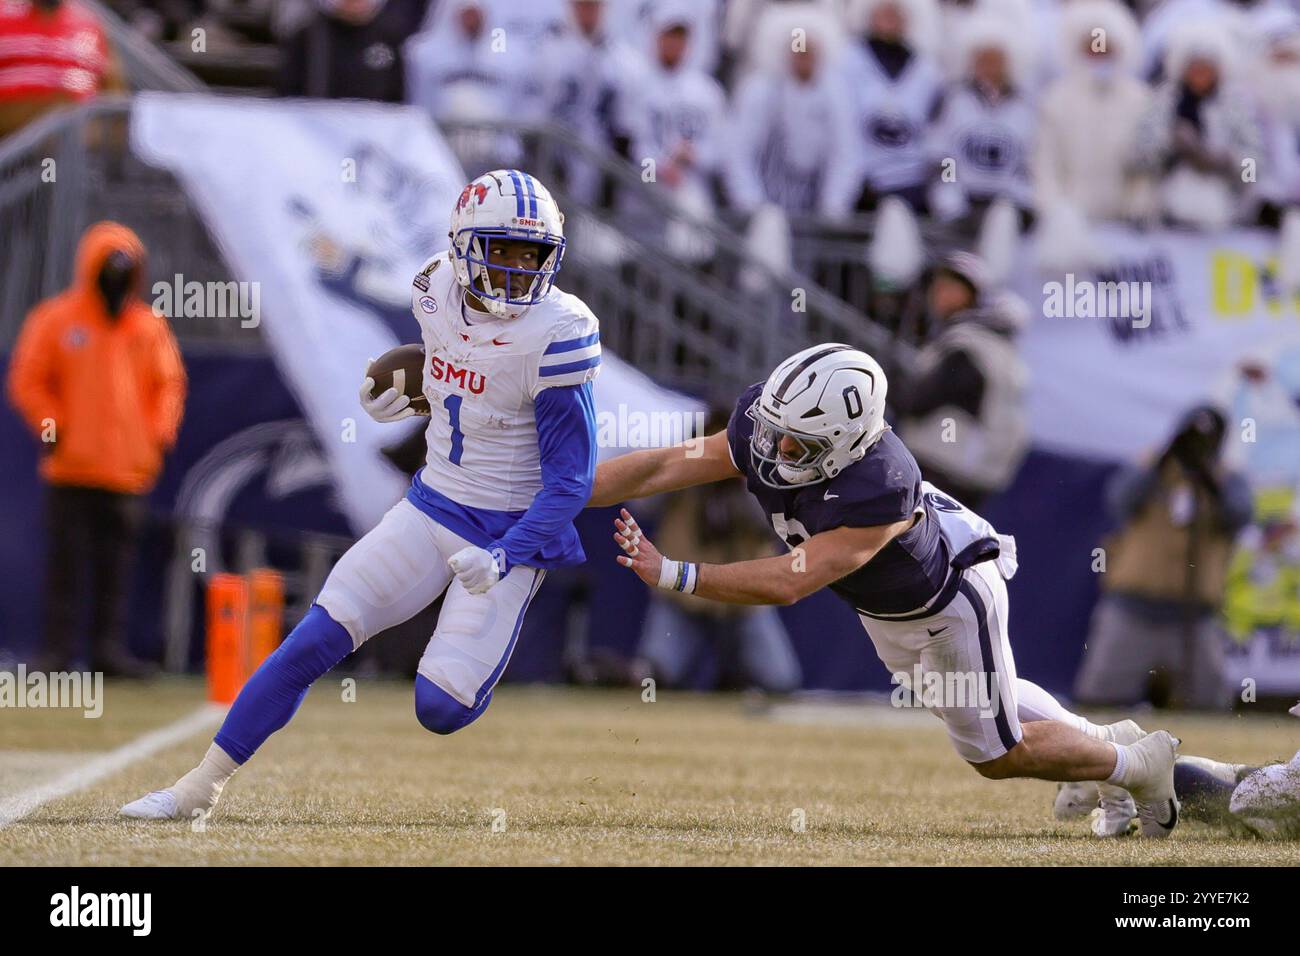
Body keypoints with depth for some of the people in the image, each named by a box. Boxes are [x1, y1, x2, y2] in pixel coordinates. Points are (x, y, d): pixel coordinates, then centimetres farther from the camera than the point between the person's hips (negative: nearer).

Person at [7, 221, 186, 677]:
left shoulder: (150, 326, 9)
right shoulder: (55, 320, 1)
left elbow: (170, 383, 15)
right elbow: (27, 381, 1)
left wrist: (160, 435, 2)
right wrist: (52, 430, -8)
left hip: (129, 468, 3)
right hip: (71, 468, -3)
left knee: (117, 564, 1)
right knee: (67, 559, -1)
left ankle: (109, 645, 3)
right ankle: (58, 648, 2)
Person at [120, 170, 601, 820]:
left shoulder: (555, 337, -21)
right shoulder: (438, 292, -3)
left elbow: (570, 481, -18)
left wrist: (500, 560, -27)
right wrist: (405, 391, 10)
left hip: (512, 534, -5)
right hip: (432, 507, 5)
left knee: (442, 707, -15)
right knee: (318, 638, -6)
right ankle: (200, 786, 2)